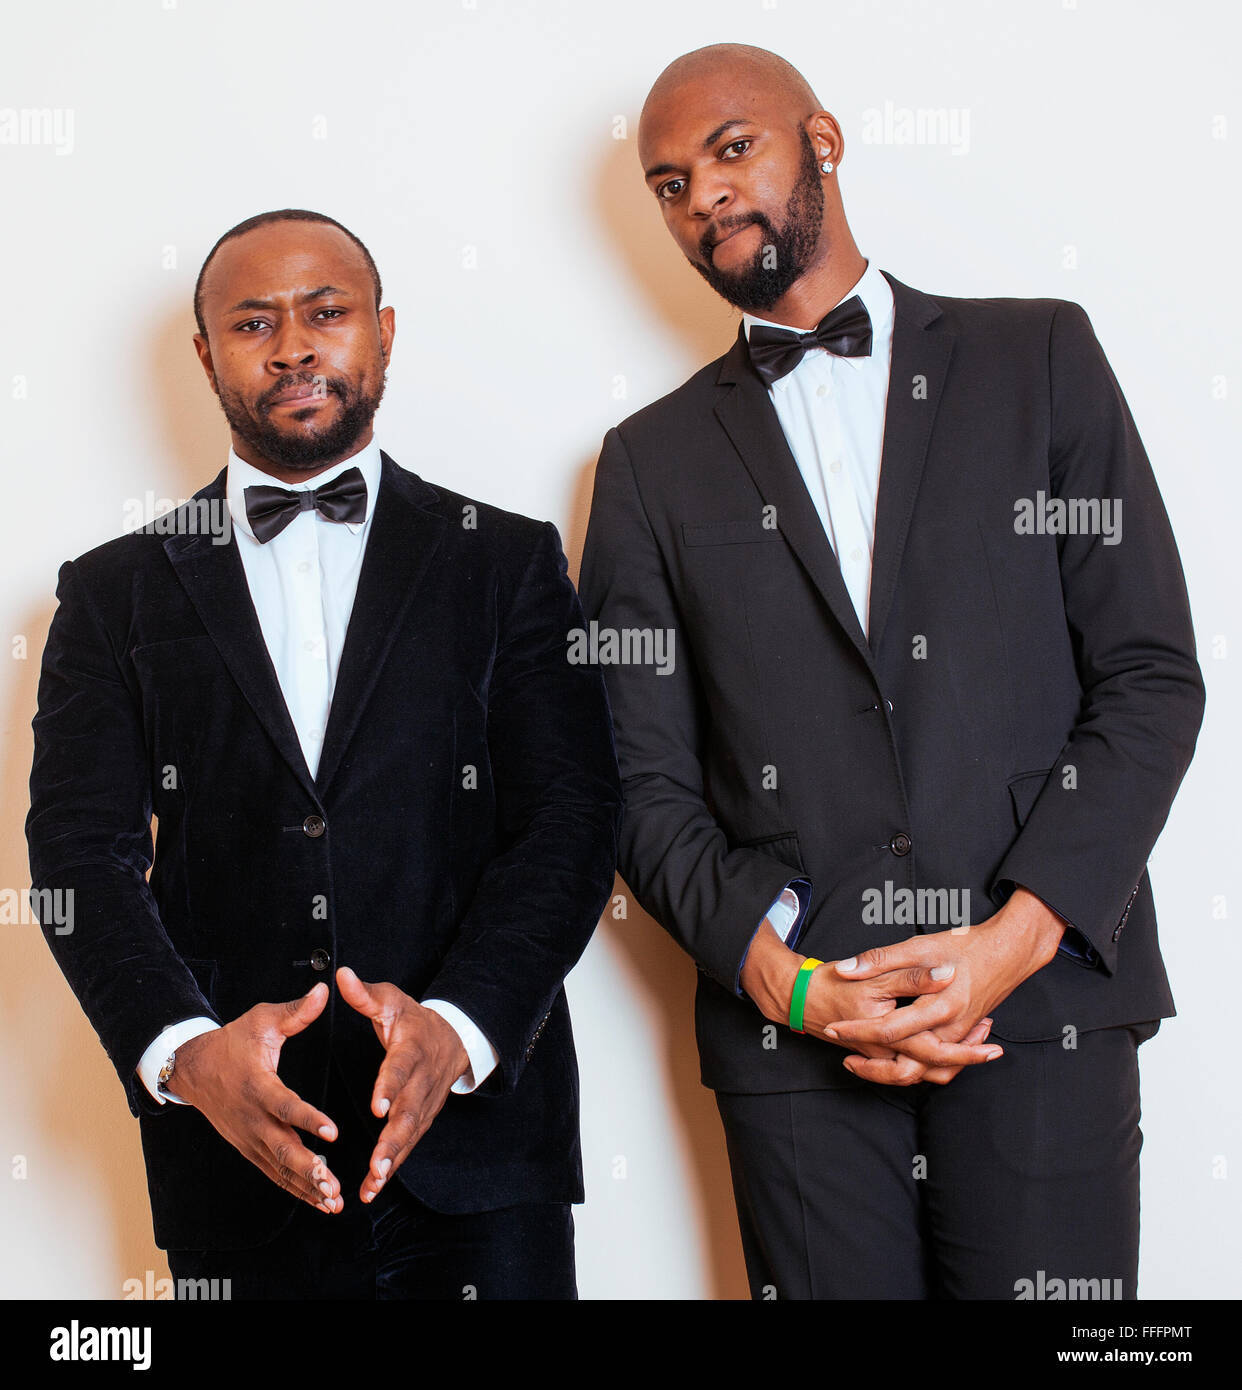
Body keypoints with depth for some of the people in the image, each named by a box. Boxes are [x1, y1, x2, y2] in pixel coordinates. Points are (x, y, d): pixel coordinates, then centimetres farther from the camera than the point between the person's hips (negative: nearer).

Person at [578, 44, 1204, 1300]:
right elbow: (645, 778, 8)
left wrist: (1019, 936, -10)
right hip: (792, 1028, 1)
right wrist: (779, 974, -8)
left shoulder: (1038, 357, 9)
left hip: (1044, 996, -1)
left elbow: (1151, 677, 2)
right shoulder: (655, 458, 13)